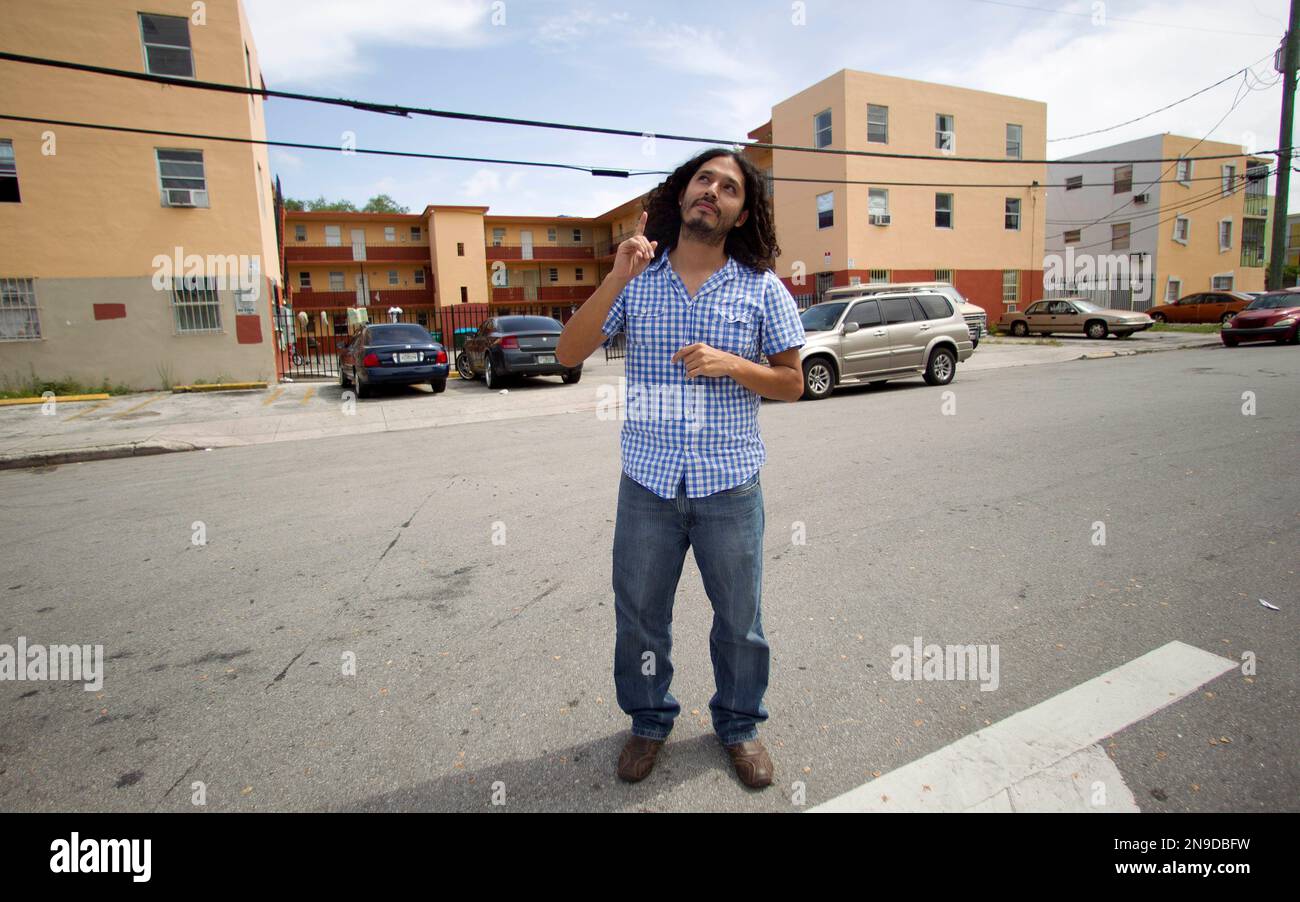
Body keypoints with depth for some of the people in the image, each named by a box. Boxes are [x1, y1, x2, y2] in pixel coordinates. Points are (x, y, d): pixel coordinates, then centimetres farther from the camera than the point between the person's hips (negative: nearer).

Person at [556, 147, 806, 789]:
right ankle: (649, 721, 39)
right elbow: (569, 353, -6)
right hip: (647, 482, 1)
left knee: (739, 619, 13)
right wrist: (616, 278, -17)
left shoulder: (762, 289, 0)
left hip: (730, 487, 0)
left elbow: (792, 382, 2)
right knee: (639, 614, 13)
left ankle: (739, 725, 38)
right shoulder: (636, 279, 1)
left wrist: (730, 364, -16)